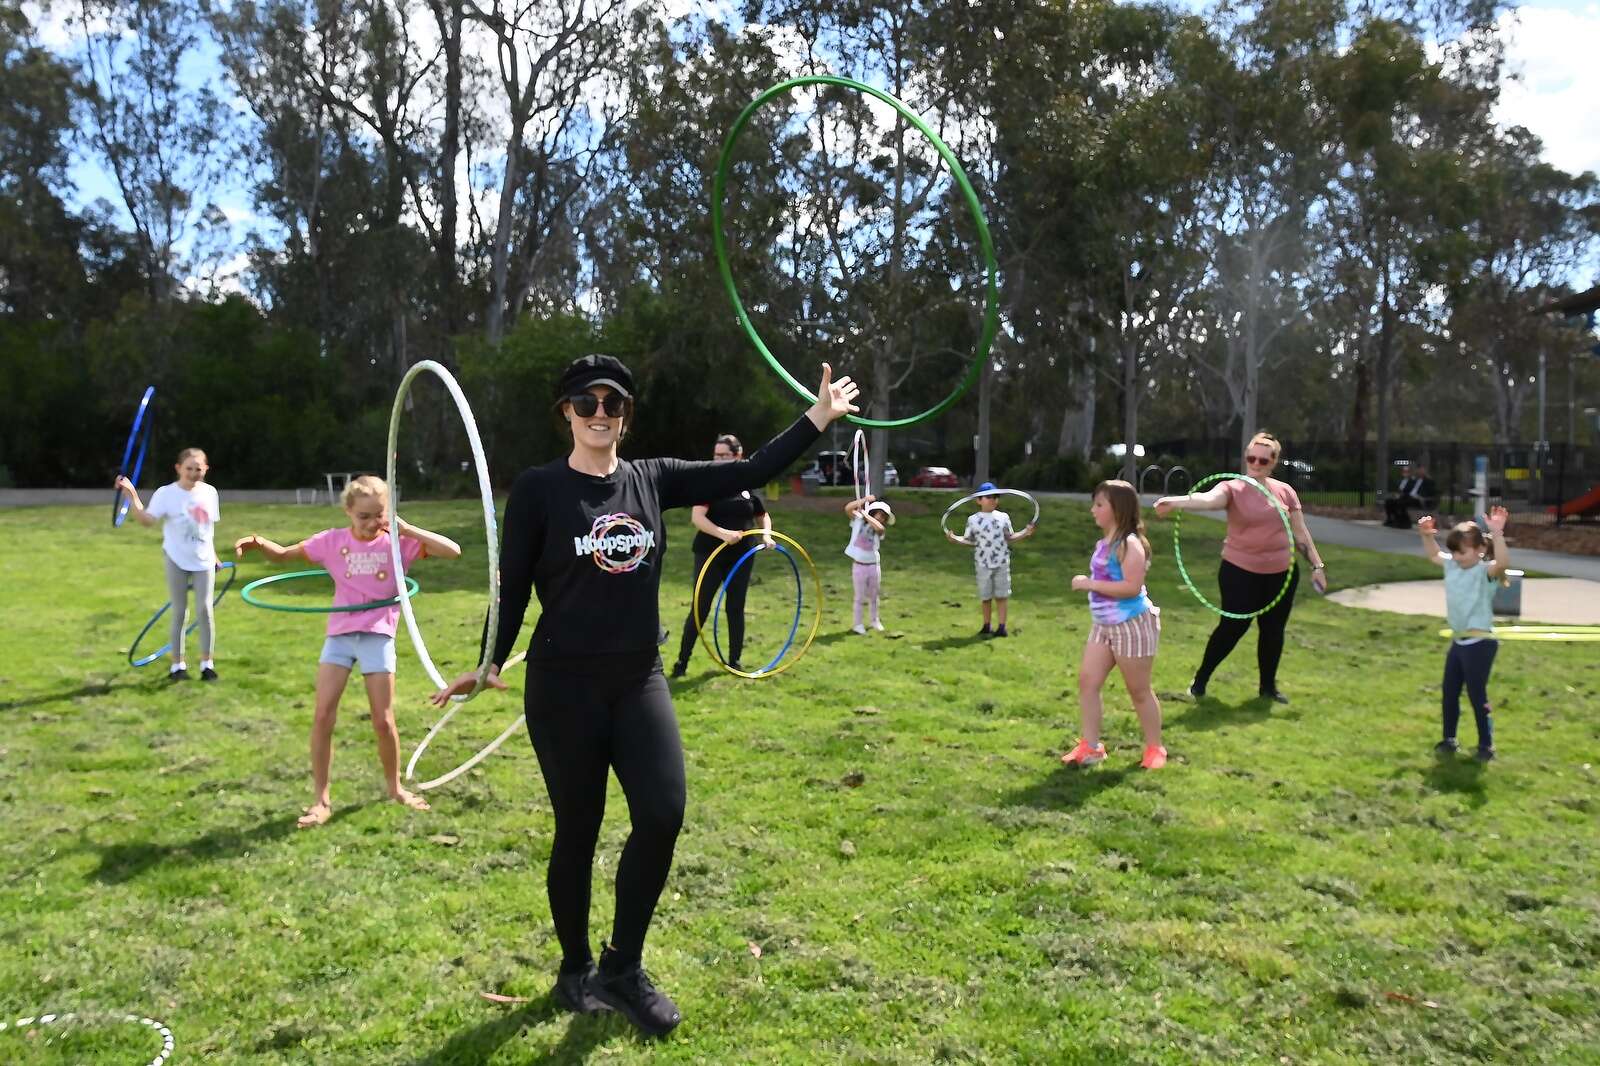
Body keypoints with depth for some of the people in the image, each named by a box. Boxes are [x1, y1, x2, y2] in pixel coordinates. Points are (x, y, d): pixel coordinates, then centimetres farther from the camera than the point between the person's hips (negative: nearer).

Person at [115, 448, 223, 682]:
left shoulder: (209, 492, 5)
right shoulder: (166, 493, -7)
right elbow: (147, 519, -19)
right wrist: (131, 495, -28)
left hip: (203, 560, 2)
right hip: (177, 561, -2)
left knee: (204, 610, -2)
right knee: (179, 613, 5)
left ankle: (207, 663, 8)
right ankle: (177, 665, 15)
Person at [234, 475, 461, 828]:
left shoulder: (398, 542, -6)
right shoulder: (333, 540, -1)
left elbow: (453, 551, -15)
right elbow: (284, 554, 10)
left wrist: (406, 529, -19)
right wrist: (258, 543, -11)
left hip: (378, 635, -2)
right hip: (340, 633, 2)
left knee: (383, 721, 3)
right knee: (323, 715, -4)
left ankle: (394, 786, 27)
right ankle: (321, 799, 8)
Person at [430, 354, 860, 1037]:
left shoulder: (652, 480, 4)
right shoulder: (538, 488, -6)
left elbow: (750, 474, 3)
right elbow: (513, 585, -4)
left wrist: (819, 417, 1)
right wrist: (491, 663, -12)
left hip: (640, 681, 3)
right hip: (564, 687, -3)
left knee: (662, 816, -7)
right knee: (577, 831, 7)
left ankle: (622, 969, 16)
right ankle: (576, 969, 31)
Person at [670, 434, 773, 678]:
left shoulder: (748, 486, 4)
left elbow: (763, 516, 20)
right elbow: (696, 516, -22)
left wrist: (766, 535, -1)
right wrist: (722, 533, -36)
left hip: (741, 556, 3)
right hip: (710, 554, -3)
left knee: (736, 608, 10)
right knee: (700, 608, -2)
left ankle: (735, 661, 21)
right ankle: (682, 660, 6)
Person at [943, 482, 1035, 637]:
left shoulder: (1003, 517, 4)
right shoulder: (973, 520, -1)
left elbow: (1009, 539, 9)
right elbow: (969, 541, 2)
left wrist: (1025, 533, -2)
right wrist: (954, 538, -13)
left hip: (1002, 563, 1)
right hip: (983, 564, -1)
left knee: (1001, 595, 2)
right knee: (985, 596, 7)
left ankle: (1001, 627, 6)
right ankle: (986, 626, 20)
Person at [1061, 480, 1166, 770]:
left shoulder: (1129, 543, -18)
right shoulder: (1104, 542, 10)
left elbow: (1132, 587, -27)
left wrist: (1091, 584, -23)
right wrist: (1088, 583, 9)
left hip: (1133, 625, -9)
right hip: (1103, 625, 9)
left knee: (1139, 691, 4)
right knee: (1087, 680, 2)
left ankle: (1155, 749, 21)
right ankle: (1090, 746, 9)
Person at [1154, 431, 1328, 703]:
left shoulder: (1285, 491, 3)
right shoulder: (1232, 488, -10)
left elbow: (1300, 532, 10)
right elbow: (1207, 499, -32)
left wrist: (1317, 565, 8)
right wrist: (1176, 501, -52)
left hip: (1281, 572, 4)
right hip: (1240, 571, -4)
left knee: (1273, 629, 10)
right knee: (1232, 627, -3)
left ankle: (1269, 686, 27)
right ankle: (1201, 679, 13)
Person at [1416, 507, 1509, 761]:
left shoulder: (1485, 571, -17)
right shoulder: (1452, 566, 5)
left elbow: (1503, 563, -39)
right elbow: (1433, 554, 23)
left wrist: (1497, 534, -49)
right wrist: (1427, 536, 7)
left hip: (1479, 643, -8)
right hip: (1458, 640, 8)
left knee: (1477, 695, 1)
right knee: (1449, 693, 15)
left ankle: (1486, 745, 15)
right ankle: (1449, 739, 29)